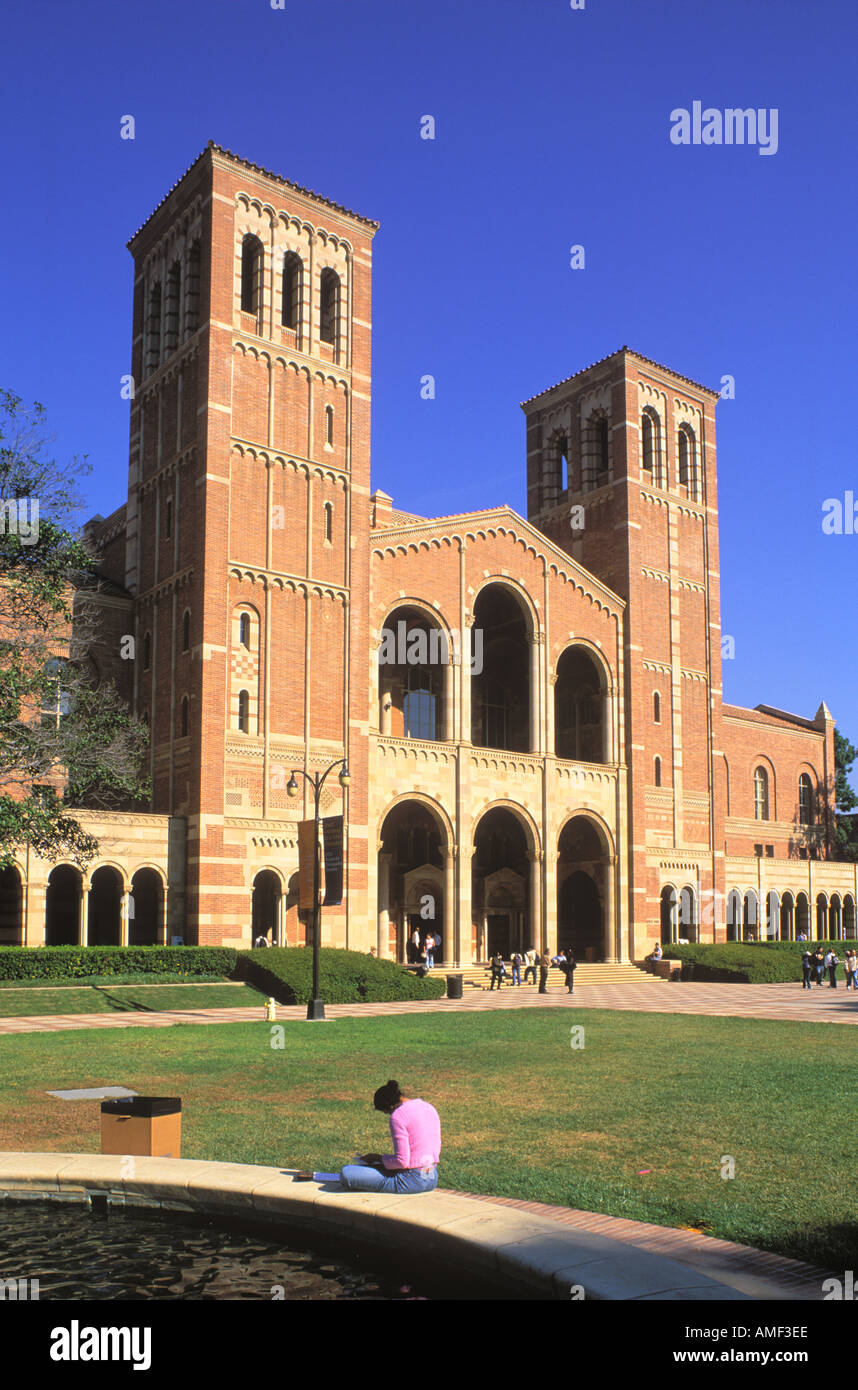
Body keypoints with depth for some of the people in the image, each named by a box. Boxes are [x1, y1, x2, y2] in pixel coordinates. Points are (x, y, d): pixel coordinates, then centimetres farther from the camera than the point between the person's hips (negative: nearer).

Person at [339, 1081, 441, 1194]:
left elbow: (402, 1161, -19)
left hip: (410, 1180, -9)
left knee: (346, 1173, -12)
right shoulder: (430, 1108, 10)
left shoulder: (397, 1116, -15)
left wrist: (378, 1158, -2)